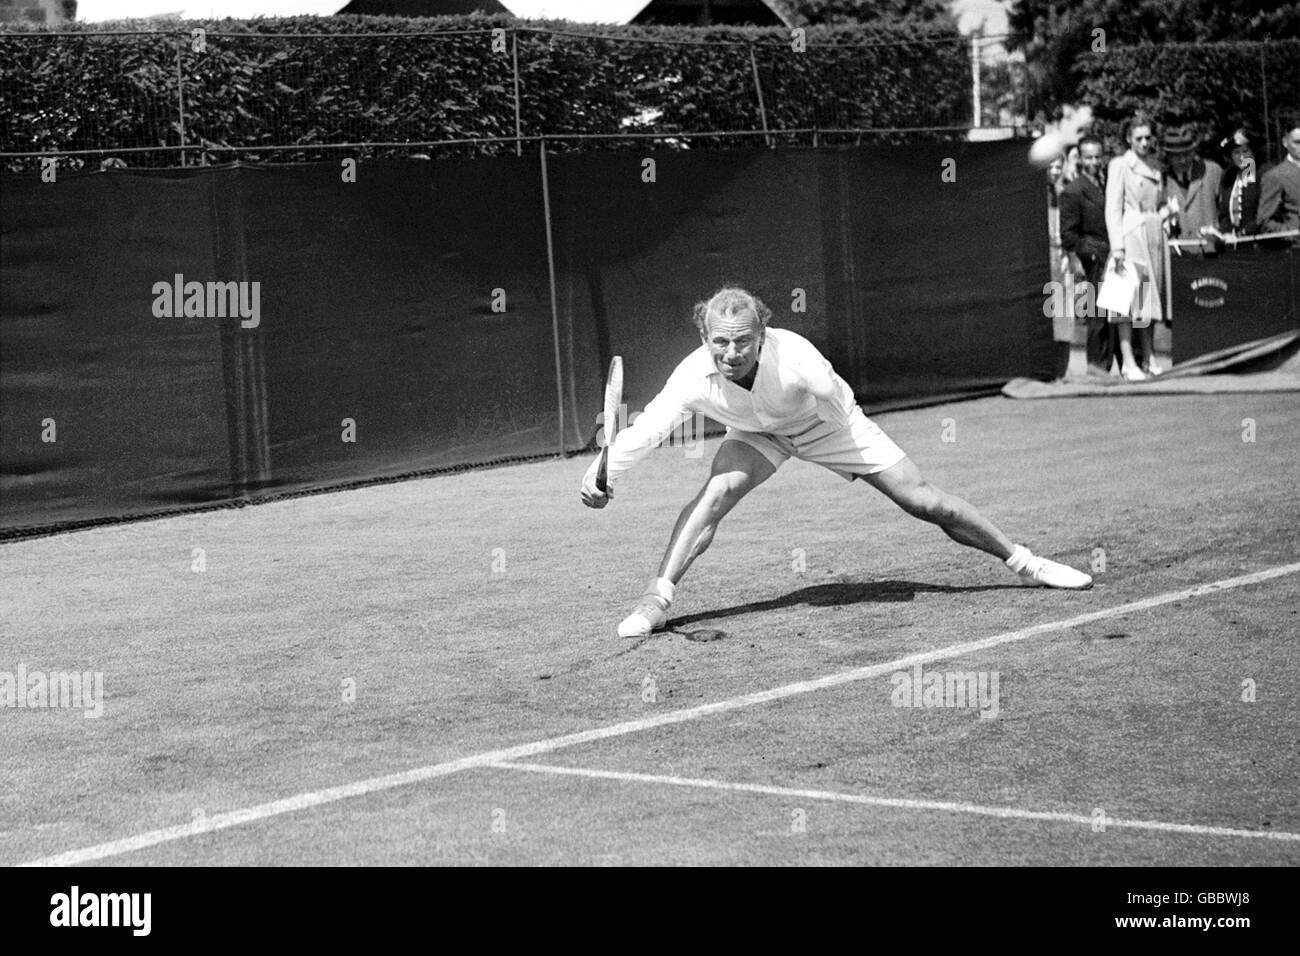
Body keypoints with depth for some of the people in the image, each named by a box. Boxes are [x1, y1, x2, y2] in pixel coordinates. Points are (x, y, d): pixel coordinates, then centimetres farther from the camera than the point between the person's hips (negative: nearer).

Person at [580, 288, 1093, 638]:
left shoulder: (793, 356, -40)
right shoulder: (693, 379, -34)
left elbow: (834, 401, -22)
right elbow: (643, 431, -35)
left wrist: (856, 459, -17)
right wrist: (600, 476, -46)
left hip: (822, 422, -1)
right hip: (757, 434, 2)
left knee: (922, 500, -4)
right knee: (717, 491, -28)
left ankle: (1022, 562, 10)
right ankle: (657, 598, -19)